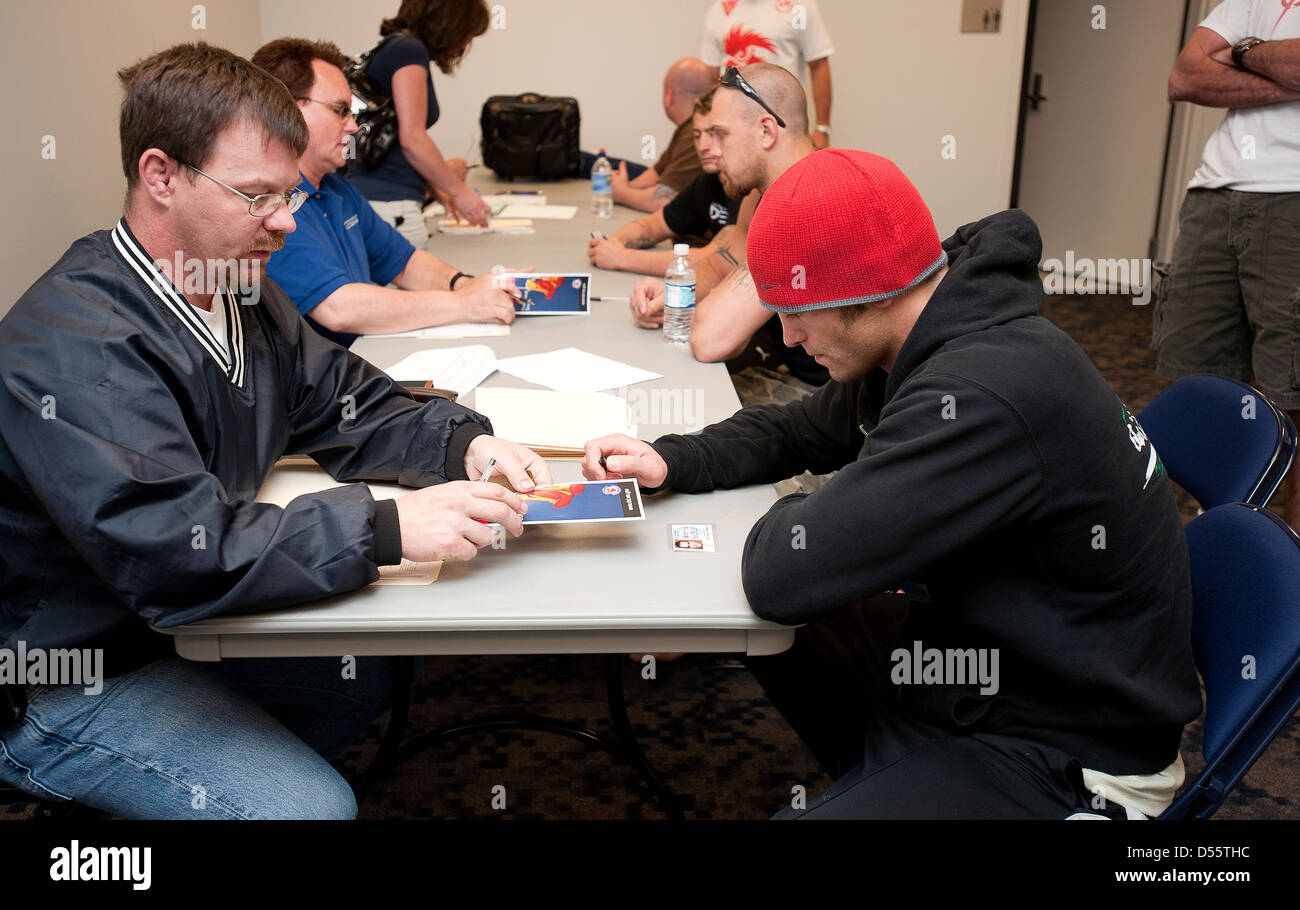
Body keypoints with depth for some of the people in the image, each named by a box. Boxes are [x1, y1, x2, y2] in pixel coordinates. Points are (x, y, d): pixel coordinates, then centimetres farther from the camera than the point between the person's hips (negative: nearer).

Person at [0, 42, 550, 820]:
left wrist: (464, 445, -14)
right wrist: (389, 528, -39)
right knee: (311, 807, -17)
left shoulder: (238, 290, 0)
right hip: (68, 689, -8)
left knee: (379, 669, 9)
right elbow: (172, 551, -38)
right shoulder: (75, 348, -29)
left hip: (187, 619, 9)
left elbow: (346, 404, 5)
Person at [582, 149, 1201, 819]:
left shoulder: (985, 397, -31)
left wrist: (788, 519, -10)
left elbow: (782, 579, -32)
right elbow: (796, 432, 16)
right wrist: (671, 462, 1)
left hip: (1063, 762, -9)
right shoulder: (917, 350, 0)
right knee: (760, 627, 18)